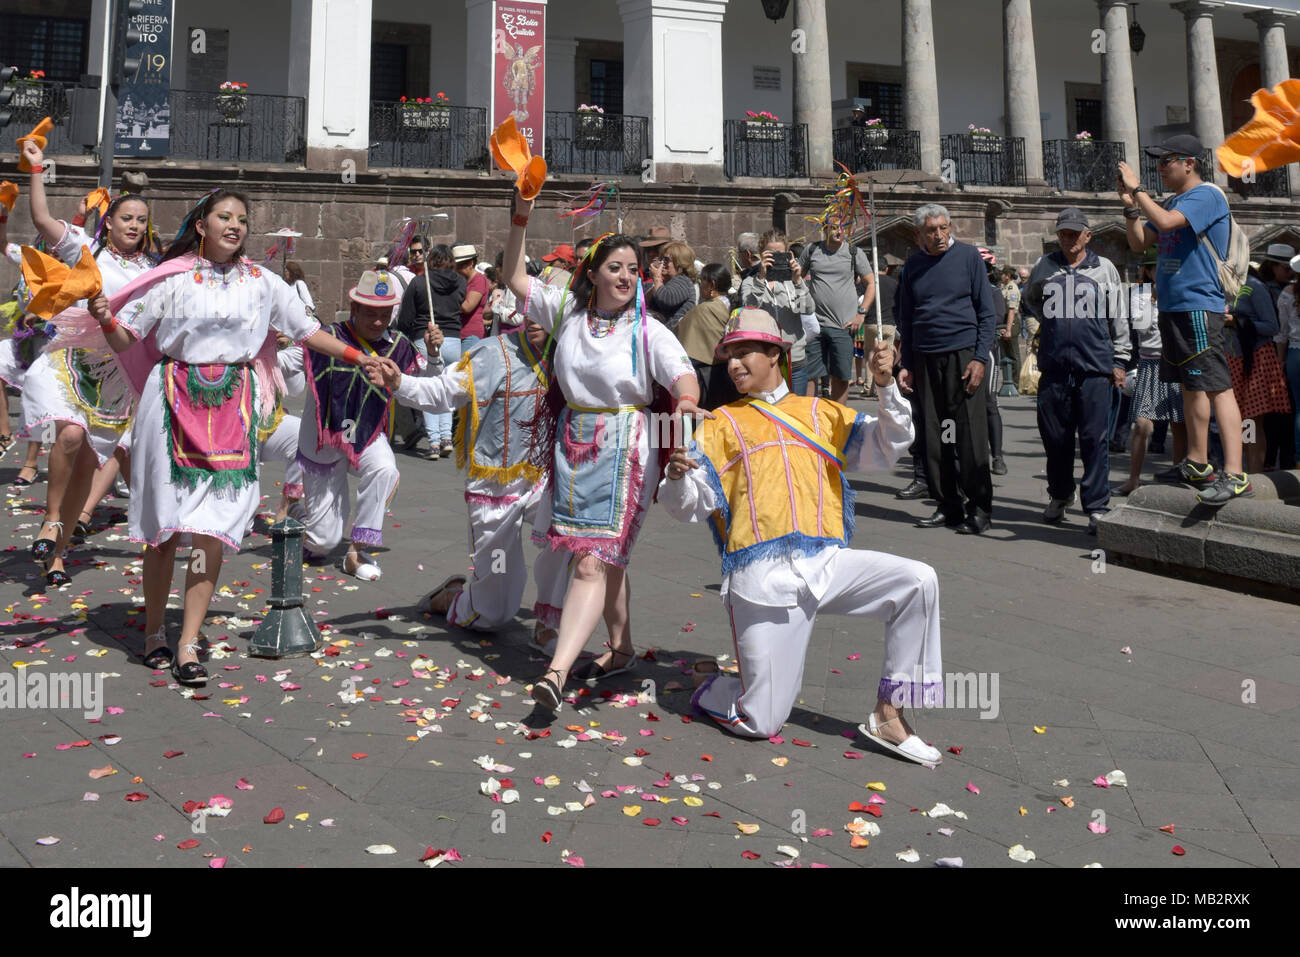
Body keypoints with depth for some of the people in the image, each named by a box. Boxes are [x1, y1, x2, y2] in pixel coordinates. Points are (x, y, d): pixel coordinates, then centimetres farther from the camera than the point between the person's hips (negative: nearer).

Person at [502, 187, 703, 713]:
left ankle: (557, 671, -18)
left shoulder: (648, 330, -5)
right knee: (606, 556, 14)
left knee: (595, 561, -12)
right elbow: (516, 279, 13)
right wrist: (521, 219, 3)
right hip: (574, 446, 5)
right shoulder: (568, 312, 7)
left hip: (624, 450, -5)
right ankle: (622, 648, 32)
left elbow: (683, 374, -17)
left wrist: (686, 404, -40)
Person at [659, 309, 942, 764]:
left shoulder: (822, 414, 18)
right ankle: (706, 682, 29)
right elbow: (688, 505, 3)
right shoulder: (721, 425, 14)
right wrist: (676, 476, -19)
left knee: (918, 581, -21)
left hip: (826, 562, 3)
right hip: (762, 576, -2)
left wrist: (885, 385, -8)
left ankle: (887, 716, -9)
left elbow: (888, 445, 7)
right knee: (760, 723, -5)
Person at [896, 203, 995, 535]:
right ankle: (948, 506, 12)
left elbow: (986, 312, 2)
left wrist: (980, 358, -8)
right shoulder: (913, 266, 12)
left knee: (970, 433, -5)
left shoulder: (968, 256, 3)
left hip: (964, 353, -3)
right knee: (933, 435, 2)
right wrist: (906, 365, 10)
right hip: (925, 358, 3)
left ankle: (980, 508, 2)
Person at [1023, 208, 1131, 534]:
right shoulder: (1044, 267, 10)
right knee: (1055, 436, 7)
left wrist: (1119, 360, 6)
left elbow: (1118, 318, 10)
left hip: (1095, 366, -2)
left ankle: (1097, 507, 2)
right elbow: (1030, 298, 30)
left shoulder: (1104, 268, 7)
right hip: (1054, 366, 2)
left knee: (1094, 439, -3)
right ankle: (1060, 496, 27)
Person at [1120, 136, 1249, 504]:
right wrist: (1130, 206, 3)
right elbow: (1139, 243, 16)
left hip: (1199, 305, -10)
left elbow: (1165, 222, -25)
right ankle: (1197, 464, 24)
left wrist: (1137, 188, -14)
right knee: (1191, 386, 15)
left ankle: (1234, 474, -20)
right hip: (1174, 307, 10)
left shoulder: (1207, 195, -9)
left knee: (1216, 386, -15)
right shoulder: (1174, 202, 17)